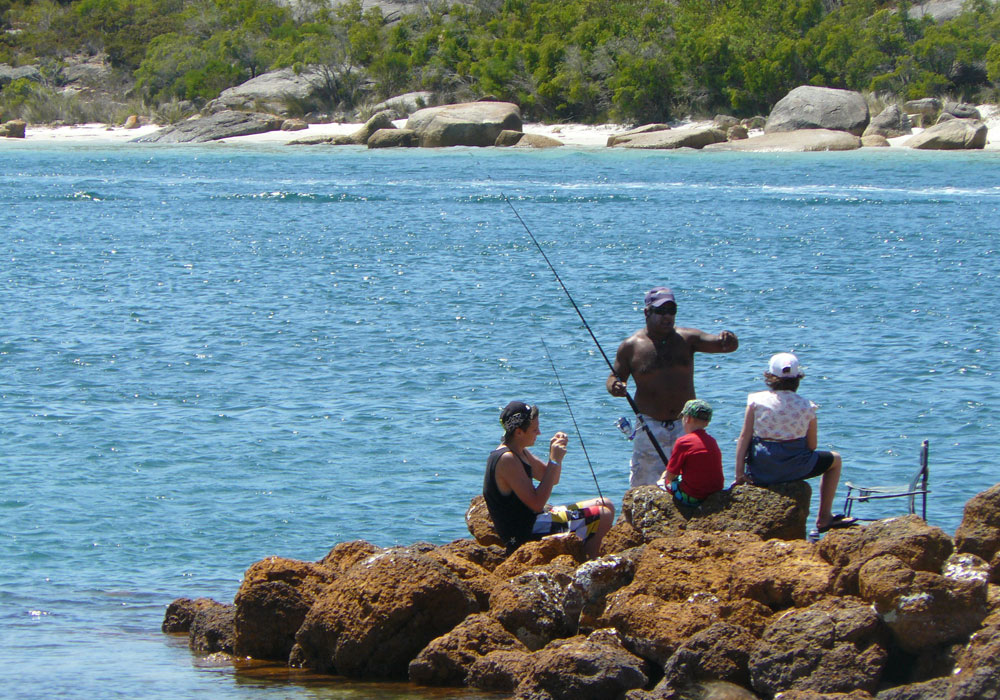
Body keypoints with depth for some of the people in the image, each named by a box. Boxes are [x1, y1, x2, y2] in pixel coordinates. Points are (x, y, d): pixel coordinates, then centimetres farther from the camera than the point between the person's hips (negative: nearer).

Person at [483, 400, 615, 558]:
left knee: (606, 505, 16)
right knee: (604, 516, -13)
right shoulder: (507, 459, -22)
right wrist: (554, 461, -22)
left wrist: (556, 453, -1)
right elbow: (537, 503, -26)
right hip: (526, 533, -11)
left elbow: (552, 479, 20)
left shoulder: (519, 452, 9)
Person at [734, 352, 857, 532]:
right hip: (794, 469, -2)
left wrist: (739, 473, -6)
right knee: (835, 460, 25)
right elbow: (812, 446, 1)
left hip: (759, 471, 2)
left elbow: (744, 436, -6)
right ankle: (824, 518, 26)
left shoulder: (757, 401, -2)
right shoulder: (806, 406, -3)